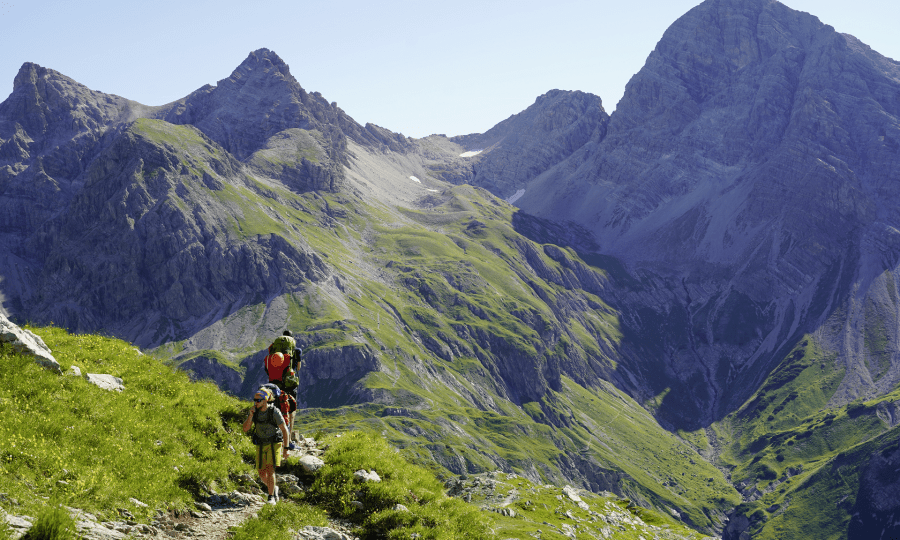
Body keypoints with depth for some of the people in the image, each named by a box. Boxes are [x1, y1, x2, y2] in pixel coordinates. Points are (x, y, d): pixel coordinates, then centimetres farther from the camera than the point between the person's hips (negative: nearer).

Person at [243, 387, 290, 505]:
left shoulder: (274, 412, -19)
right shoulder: (255, 411, -5)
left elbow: (285, 430, -11)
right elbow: (245, 429, -9)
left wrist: (286, 448, -10)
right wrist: (250, 415, -23)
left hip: (274, 444, -5)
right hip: (261, 445, 5)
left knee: (270, 470, -20)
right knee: (262, 474, 5)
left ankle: (271, 497, -10)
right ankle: (274, 488, 33)